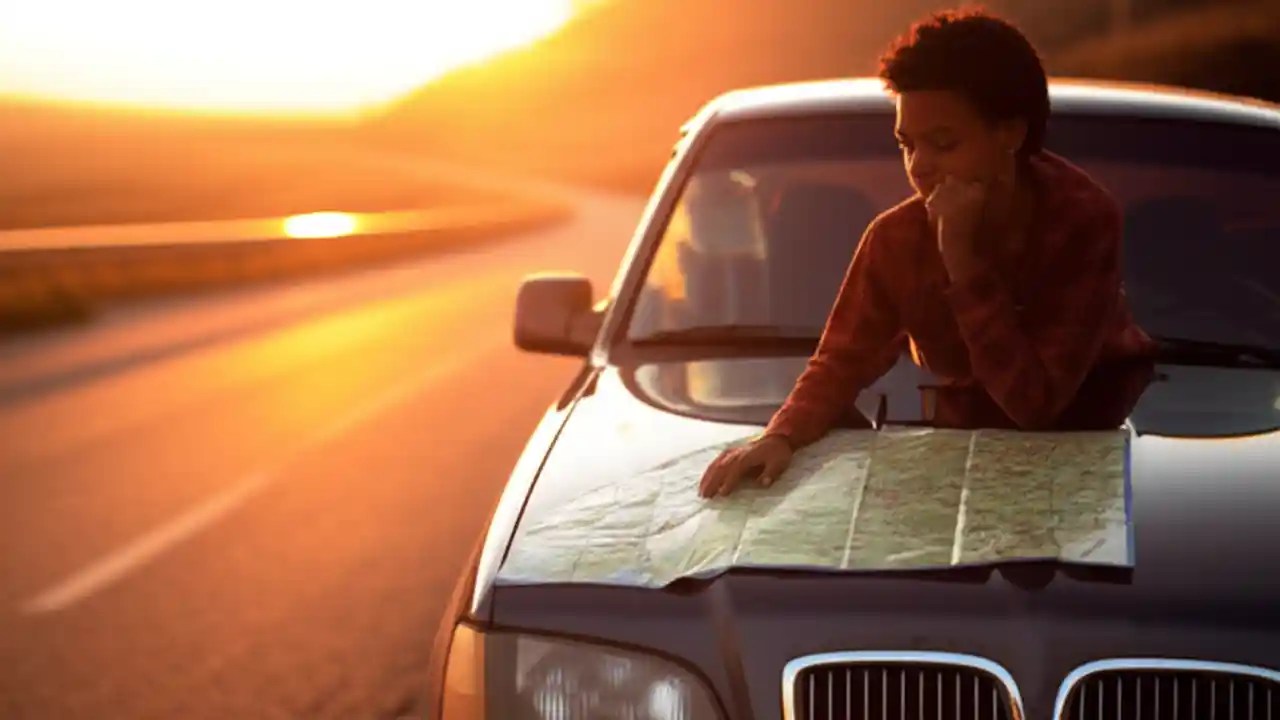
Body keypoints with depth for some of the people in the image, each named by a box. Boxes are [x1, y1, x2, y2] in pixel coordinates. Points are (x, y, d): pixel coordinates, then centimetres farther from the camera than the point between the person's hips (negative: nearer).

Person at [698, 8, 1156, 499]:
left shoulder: (1083, 219, -27)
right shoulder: (897, 236, -16)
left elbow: (1036, 404, -33)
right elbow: (842, 361, -12)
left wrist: (961, 260, -38)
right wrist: (782, 436, -33)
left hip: (1087, 428, -3)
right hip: (970, 435, 3)